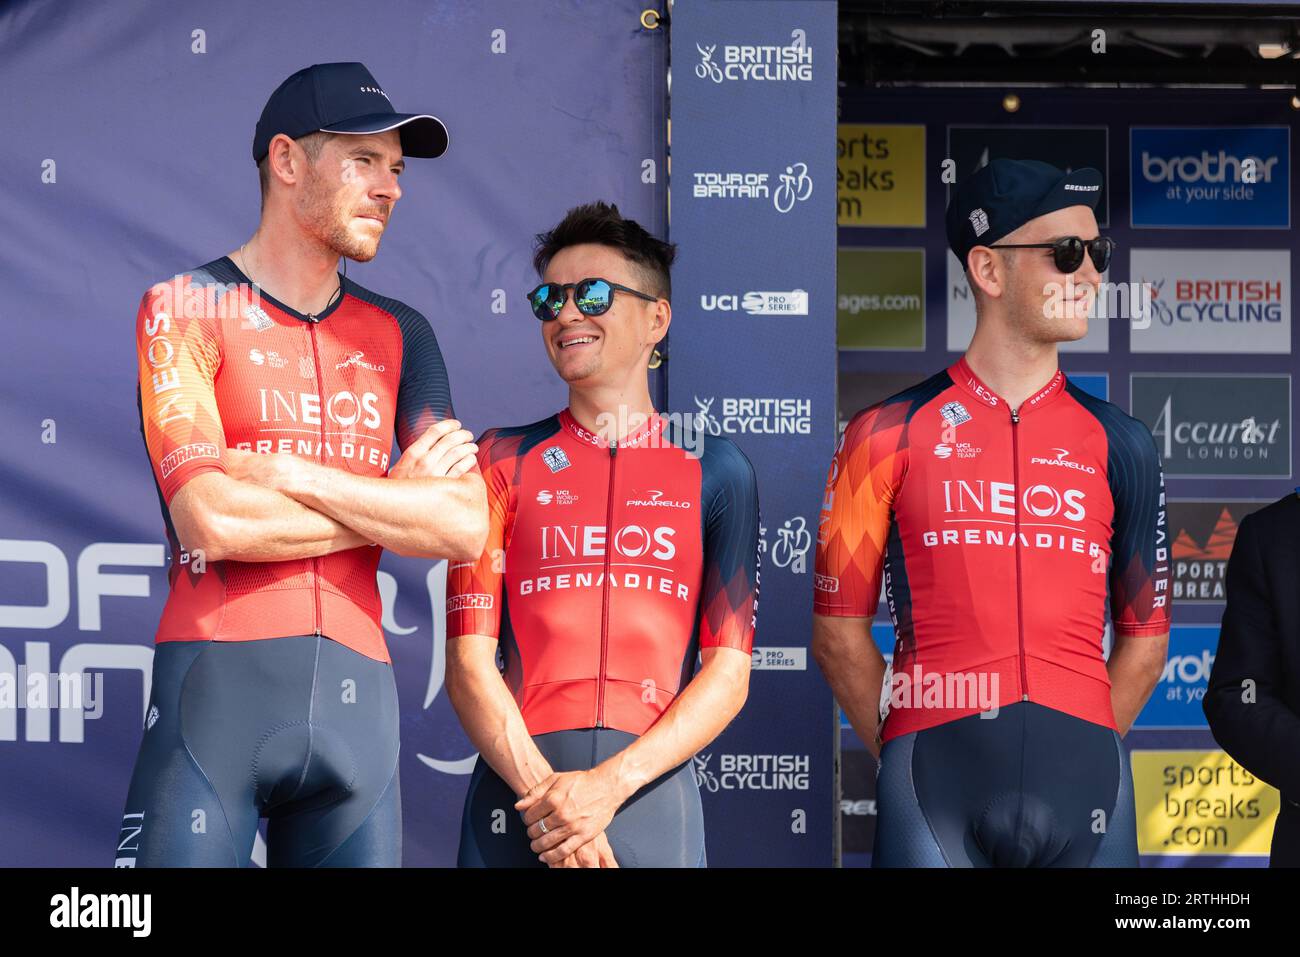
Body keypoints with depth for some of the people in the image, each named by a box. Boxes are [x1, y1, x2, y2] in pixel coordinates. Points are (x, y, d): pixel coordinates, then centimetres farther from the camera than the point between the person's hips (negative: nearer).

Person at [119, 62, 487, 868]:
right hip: (220, 679, -4)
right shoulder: (188, 310, 2)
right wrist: (394, 500, -2)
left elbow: (466, 528, 1)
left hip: (358, 689, 4)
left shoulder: (398, 335, 14)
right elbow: (210, 520, -13)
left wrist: (292, 475, -8)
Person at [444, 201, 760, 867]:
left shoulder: (716, 470, 7)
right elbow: (469, 660, 1)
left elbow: (728, 673, 1)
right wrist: (542, 789, -14)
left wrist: (610, 784, -13)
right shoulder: (505, 460, 9)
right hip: (515, 783, 0)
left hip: (652, 788, 0)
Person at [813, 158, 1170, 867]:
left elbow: (1143, 640, 13)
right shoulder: (890, 435, 4)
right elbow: (839, 631, 5)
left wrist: (1077, 759, 4)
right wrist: (912, 757, 0)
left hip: (1084, 785, 2)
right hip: (935, 785, -2)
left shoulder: (1118, 446, 11)